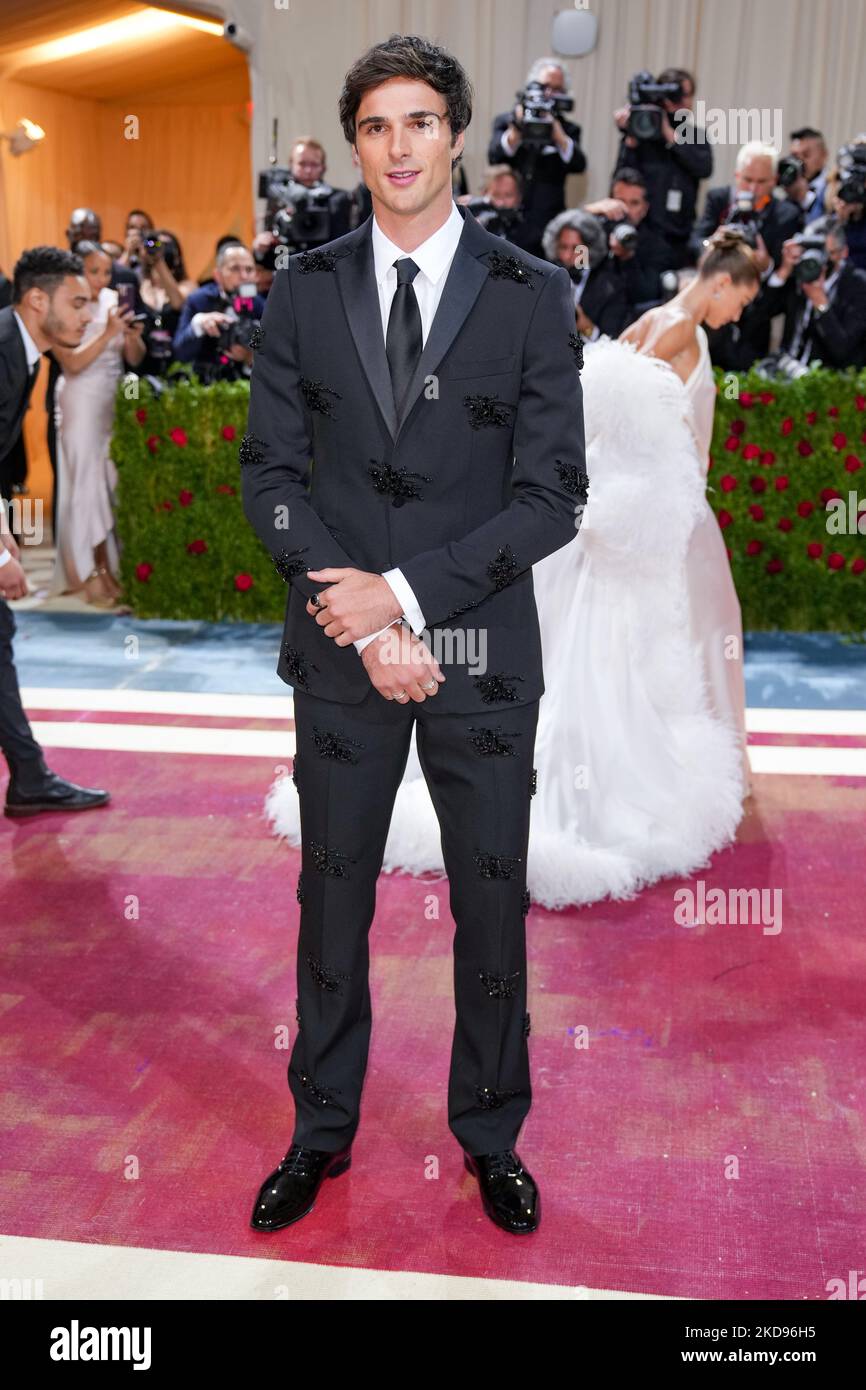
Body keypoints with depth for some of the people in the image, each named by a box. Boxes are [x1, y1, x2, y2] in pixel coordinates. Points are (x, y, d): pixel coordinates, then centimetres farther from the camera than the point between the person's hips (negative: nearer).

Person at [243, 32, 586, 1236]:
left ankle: (491, 1138, 32)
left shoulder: (531, 296, -2)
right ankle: (321, 1131, 33)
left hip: (482, 648, -1)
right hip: (340, 648, 1)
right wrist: (365, 624, -12)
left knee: (492, 904, 10)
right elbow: (270, 473, 0)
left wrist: (408, 591, -17)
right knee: (332, 899, 13)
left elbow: (553, 494, -7)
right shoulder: (303, 292, 3)